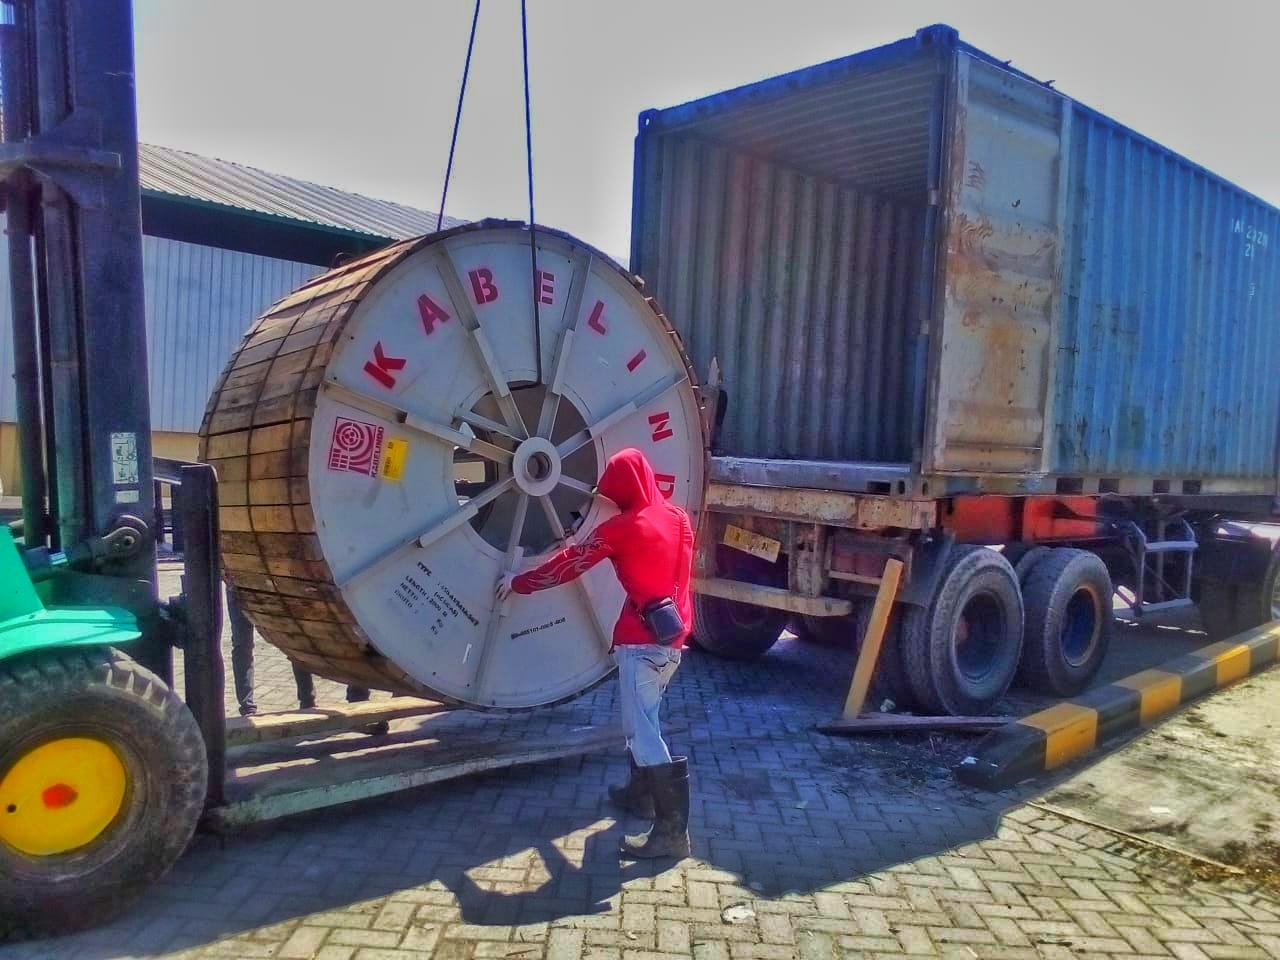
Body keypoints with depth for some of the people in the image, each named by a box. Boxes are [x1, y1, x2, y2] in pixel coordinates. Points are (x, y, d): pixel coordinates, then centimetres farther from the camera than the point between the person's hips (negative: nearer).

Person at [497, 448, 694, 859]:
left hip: (643, 641, -8)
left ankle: (672, 830, -8)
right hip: (673, 636, 9)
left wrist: (519, 583, 10)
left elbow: (569, 564, -2)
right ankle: (641, 793, 36)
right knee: (642, 720, 24)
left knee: (642, 730, -7)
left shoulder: (622, 527, -10)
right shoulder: (679, 519, 10)